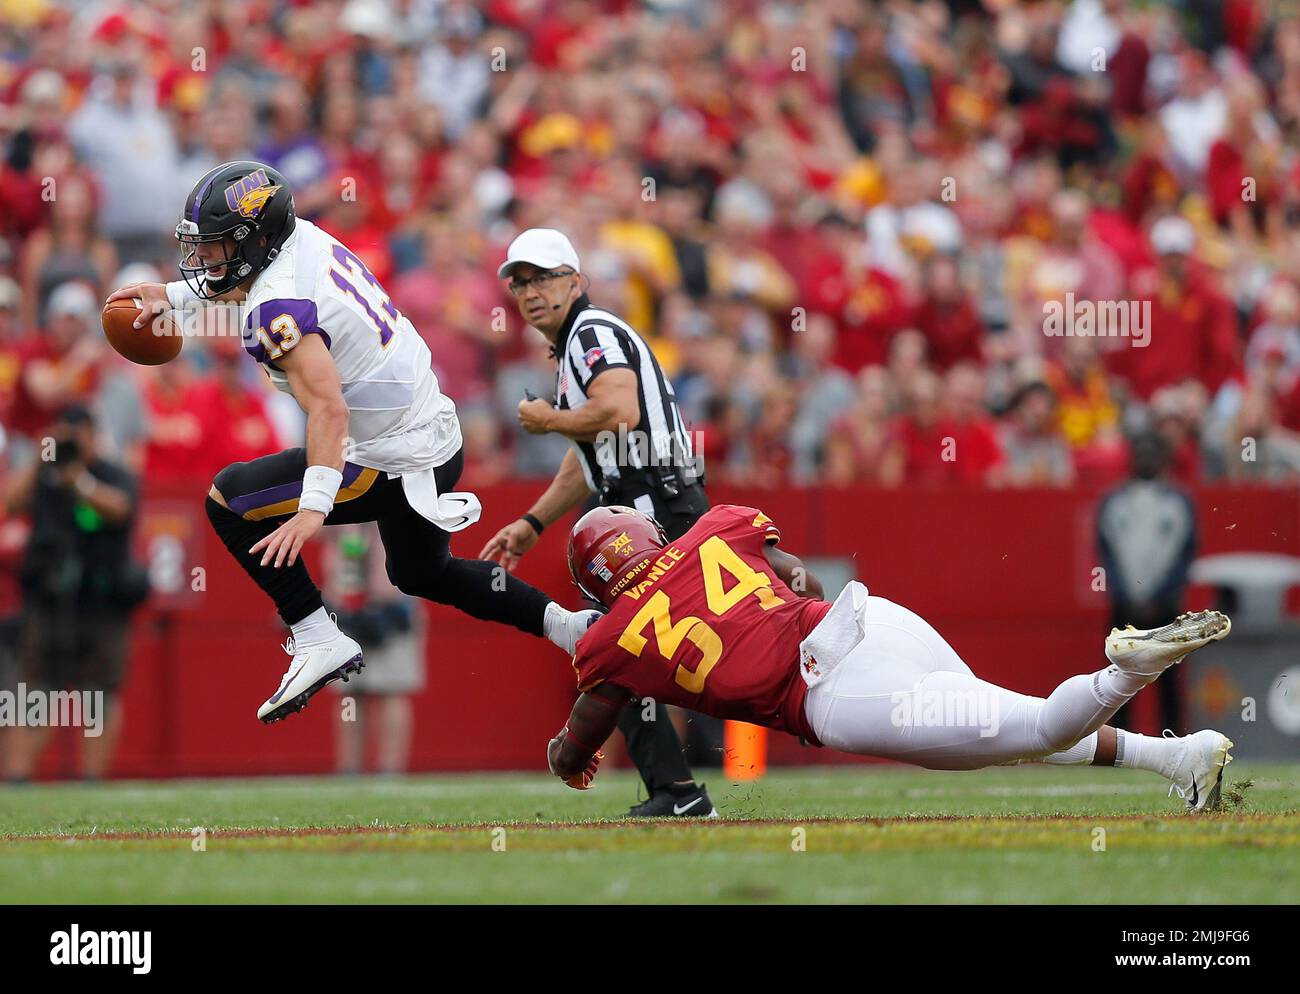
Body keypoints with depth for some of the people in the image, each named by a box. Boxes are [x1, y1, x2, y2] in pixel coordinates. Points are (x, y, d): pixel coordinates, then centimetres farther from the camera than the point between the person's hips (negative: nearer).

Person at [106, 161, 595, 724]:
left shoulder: (280, 308, -24)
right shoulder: (303, 238, 2)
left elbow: (329, 409, -34)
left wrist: (313, 509, -40)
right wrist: (173, 295, 19)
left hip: (394, 463, -10)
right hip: (440, 439, 10)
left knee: (229, 499, -8)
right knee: (422, 573, 33)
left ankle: (318, 642, -8)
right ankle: (568, 626, 33)